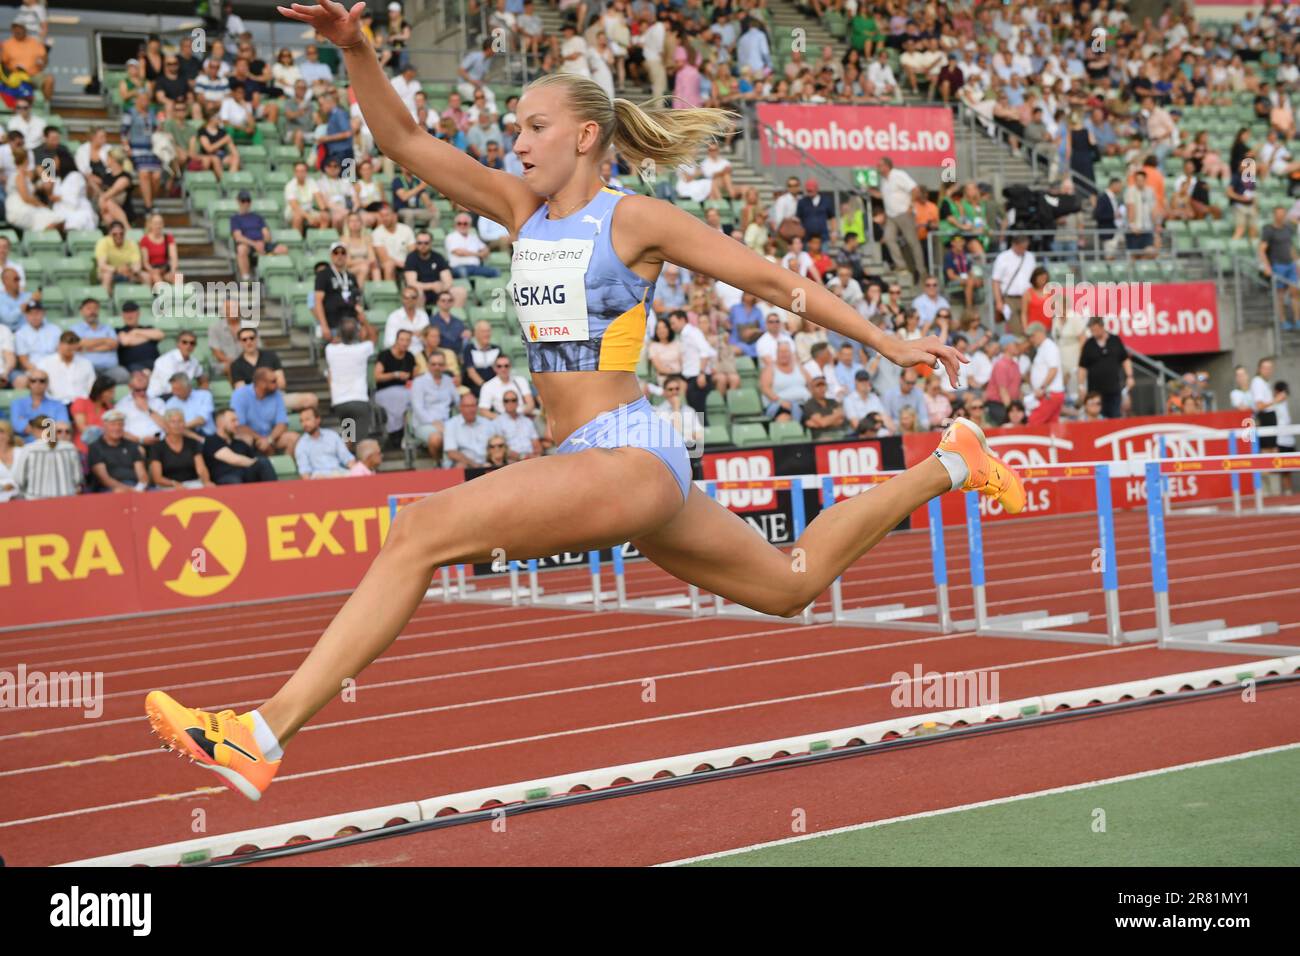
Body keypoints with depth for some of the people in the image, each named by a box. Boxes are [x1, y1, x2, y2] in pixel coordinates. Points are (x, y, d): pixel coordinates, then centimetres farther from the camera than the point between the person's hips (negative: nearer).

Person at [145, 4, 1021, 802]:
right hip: (591, 466, 9)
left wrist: (890, 344, 2)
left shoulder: (634, 220, -5)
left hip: (629, 457, -9)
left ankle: (267, 735, -23)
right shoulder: (523, 208, 14)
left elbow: (773, 279, -1)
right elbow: (404, 140, 10)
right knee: (792, 584, 21)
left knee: (421, 531, -22)